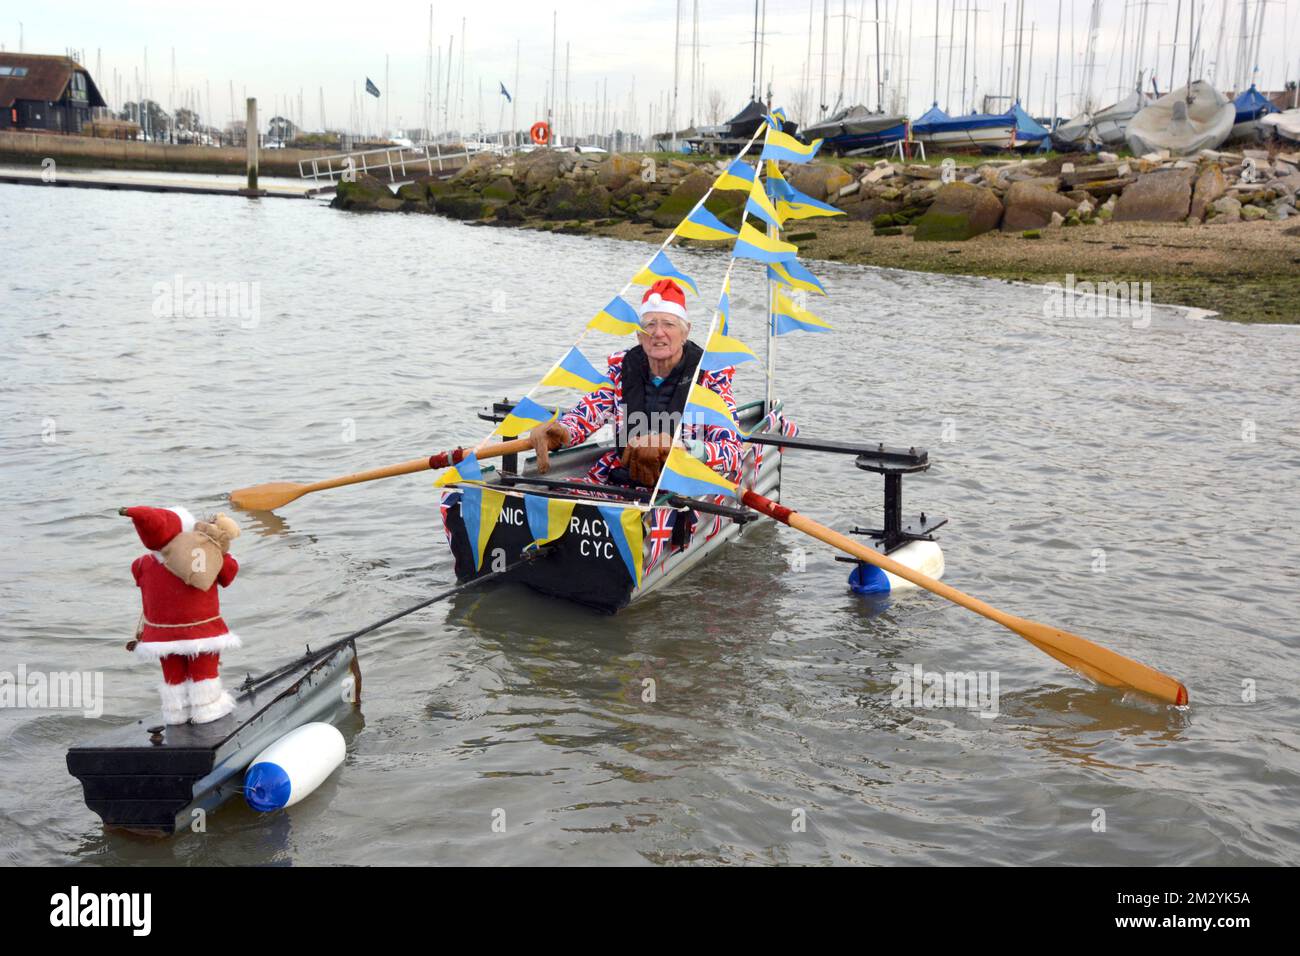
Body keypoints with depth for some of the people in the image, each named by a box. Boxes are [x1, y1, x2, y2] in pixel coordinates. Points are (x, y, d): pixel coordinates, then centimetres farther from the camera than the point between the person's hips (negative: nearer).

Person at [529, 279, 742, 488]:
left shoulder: (710, 375, -3)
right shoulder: (622, 367, 10)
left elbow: (732, 453, -12)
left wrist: (670, 447, -31)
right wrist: (558, 432, -23)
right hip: (619, 481, 3)